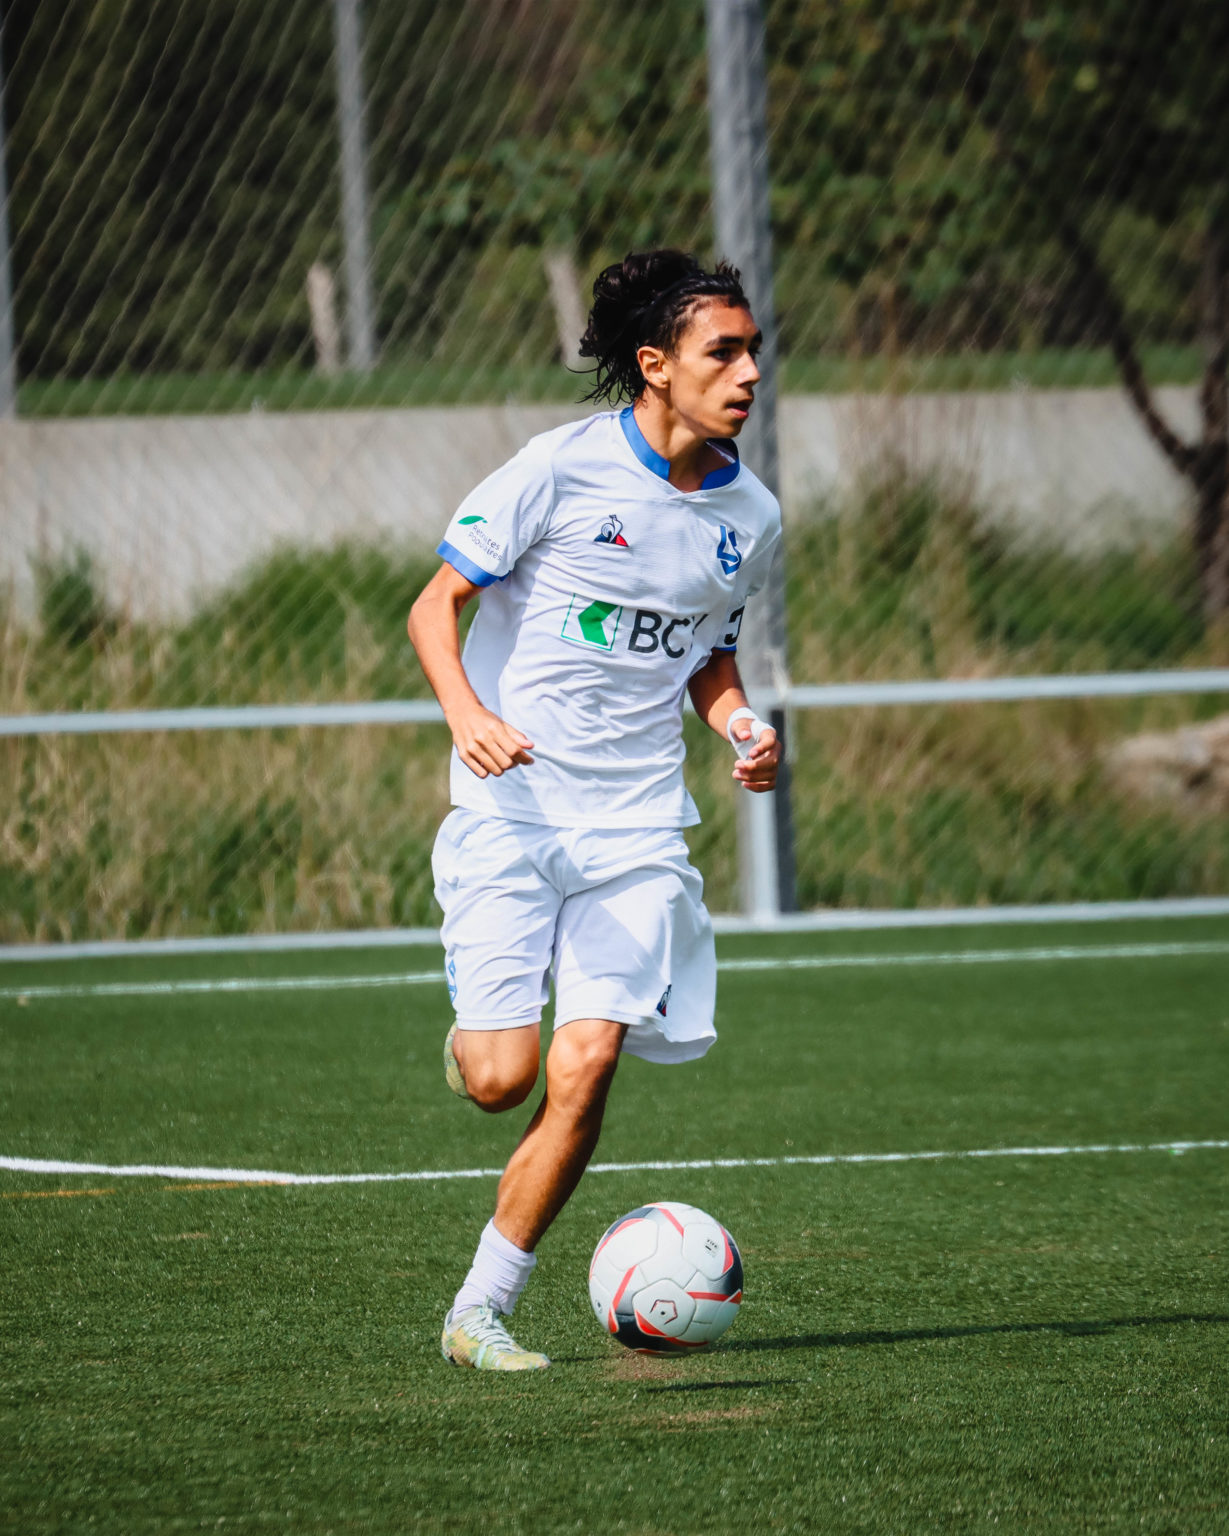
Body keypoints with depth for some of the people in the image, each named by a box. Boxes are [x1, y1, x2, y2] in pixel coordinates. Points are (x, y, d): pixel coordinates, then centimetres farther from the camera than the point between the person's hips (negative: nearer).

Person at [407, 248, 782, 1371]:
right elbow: (435, 605, -5)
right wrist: (467, 712, -24)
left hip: (637, 825, 3)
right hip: (514, 805, -3)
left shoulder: (751, 516, 7)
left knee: (581, 1079, -10)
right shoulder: (564, 468, -9)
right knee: (501, 1080, -11)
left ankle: (481, 1311, 3)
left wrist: (741, 728, 1)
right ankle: (475, 1034, 27)